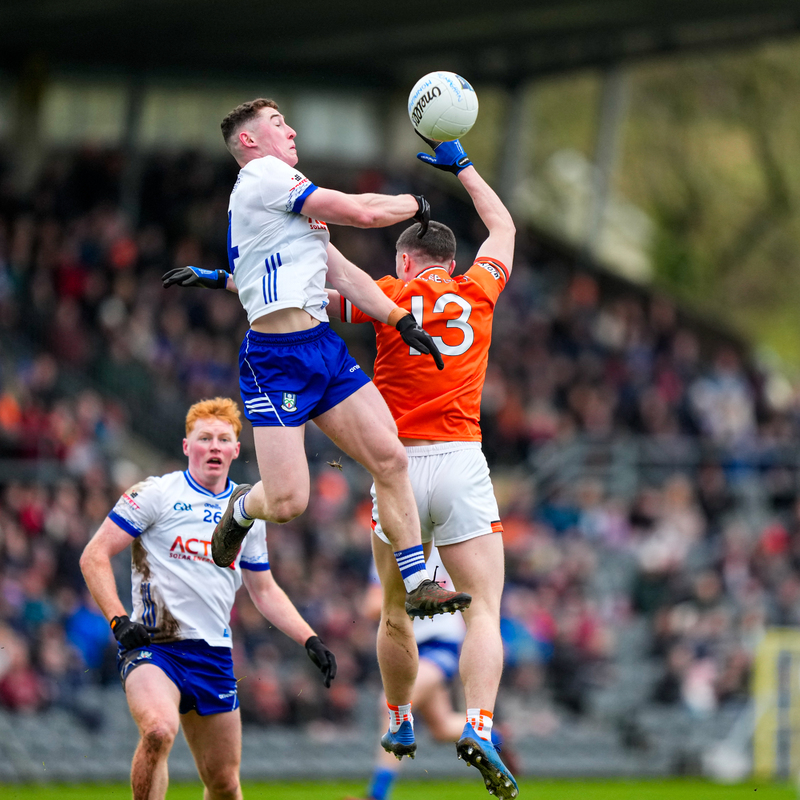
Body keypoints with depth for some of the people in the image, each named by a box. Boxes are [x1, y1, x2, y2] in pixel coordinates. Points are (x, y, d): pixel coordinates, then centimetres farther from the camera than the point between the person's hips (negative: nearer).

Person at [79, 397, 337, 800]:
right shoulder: (155, 494, -2)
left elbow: (265, 591, 25)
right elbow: (94, 556, -4)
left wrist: (310, 639, 14)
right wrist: (119, 620, -15)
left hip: (214, 655, 6)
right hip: (153, 645, -6)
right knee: (160, 730, -34)